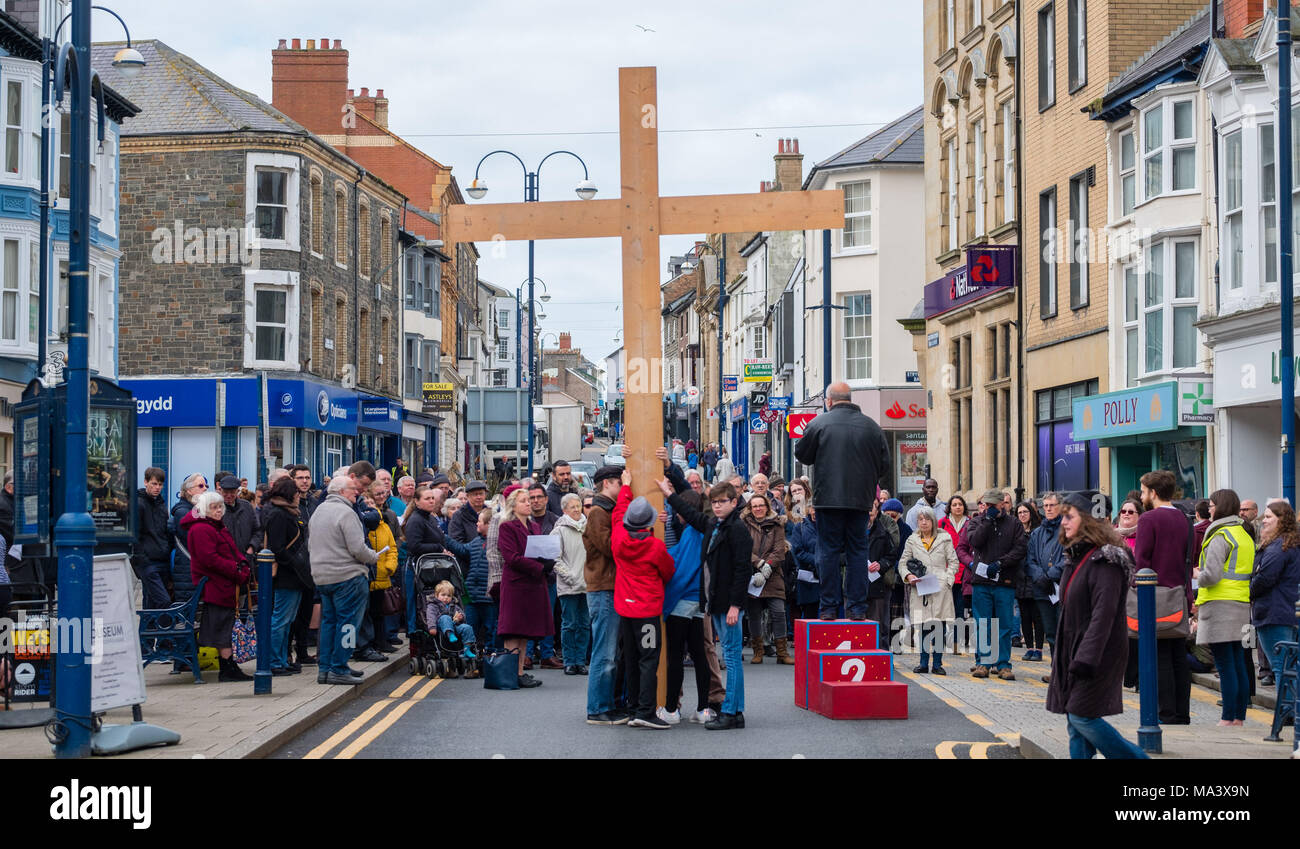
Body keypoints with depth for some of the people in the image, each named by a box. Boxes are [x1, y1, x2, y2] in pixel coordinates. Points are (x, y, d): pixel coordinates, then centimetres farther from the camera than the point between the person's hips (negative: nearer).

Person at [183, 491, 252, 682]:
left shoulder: (219, 528, 21)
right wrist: (237, 573, -18)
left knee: (225, 628, 10)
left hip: (226, 586, 10)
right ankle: (228, 669, -7)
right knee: (222, 630, -8)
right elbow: (211, 559, -20)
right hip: (215, 586, -10)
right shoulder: (200, 529, -13)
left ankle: (228, 669, 13)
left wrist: (243, 565, 1)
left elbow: (233, 551, 22)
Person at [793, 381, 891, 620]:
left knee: (828, 551, 2)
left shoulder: (819, 423, -4)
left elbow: (802, 455, 4)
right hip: (861, 500, 3)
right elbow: (884, 465, 10)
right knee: (857, 551, 8)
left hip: (829, 498, -3)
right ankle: (858, 607, 6)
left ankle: (830, 607, 1)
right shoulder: (872, 426, 7)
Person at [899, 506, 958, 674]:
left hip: (940, 589, -1)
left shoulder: (945, 539, 9)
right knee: (923, 626, 0)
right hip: (919, 590, 1)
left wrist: (946, 579, -5)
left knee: (939, 626, -4)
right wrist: (908, 575, -5)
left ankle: (937, 663, 2)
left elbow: (953, 562, 9)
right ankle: (924, 663, 7)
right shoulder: (912, 540, 13)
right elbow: (902, 563, 14)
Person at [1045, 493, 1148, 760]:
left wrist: (1086, 658, -28)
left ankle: (1136, 758, 3)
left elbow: (1103, 613, -23)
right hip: (1072, 652, 9)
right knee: (1074, 721, 6)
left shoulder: (1105, 560, -16)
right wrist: (1062, 654, 19)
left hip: (1098, 655, -9)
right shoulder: (1076, 557, 13)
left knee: (1082, 717, -10)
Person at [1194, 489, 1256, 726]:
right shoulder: (1245, 535, 16)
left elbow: (1212, 575, -21)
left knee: (1225, 666, -8)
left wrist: (1197, 574, 2)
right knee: (1239, 665, 10)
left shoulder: (1220, 536, -12)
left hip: (1221, 605, -9)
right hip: (1242, 607, 9)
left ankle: (1228, 720, -8)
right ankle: (1239, 718, 14)